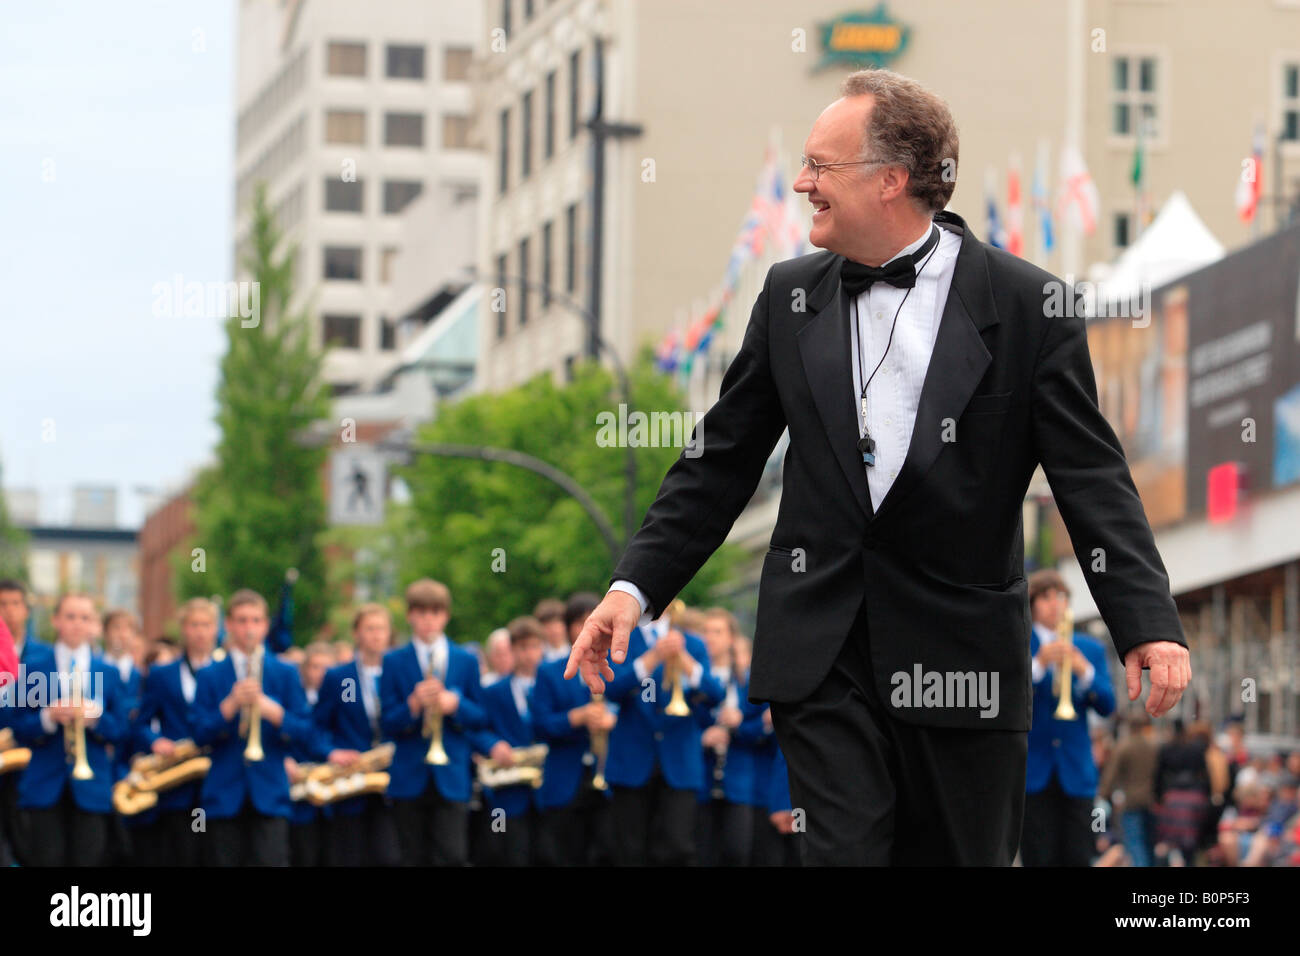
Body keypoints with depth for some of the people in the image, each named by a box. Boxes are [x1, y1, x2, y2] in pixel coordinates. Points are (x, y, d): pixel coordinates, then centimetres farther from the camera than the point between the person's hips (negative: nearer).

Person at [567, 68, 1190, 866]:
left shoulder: (1024, 304, -4)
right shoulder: (791, 295, 8)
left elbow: (1092, 476, -7)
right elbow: (722, 461, 12)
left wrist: (1149, 623, -19)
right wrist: (636, 586, 4)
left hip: (962, 654, -2)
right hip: (822, 652, 2)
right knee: (845, 852, -7)